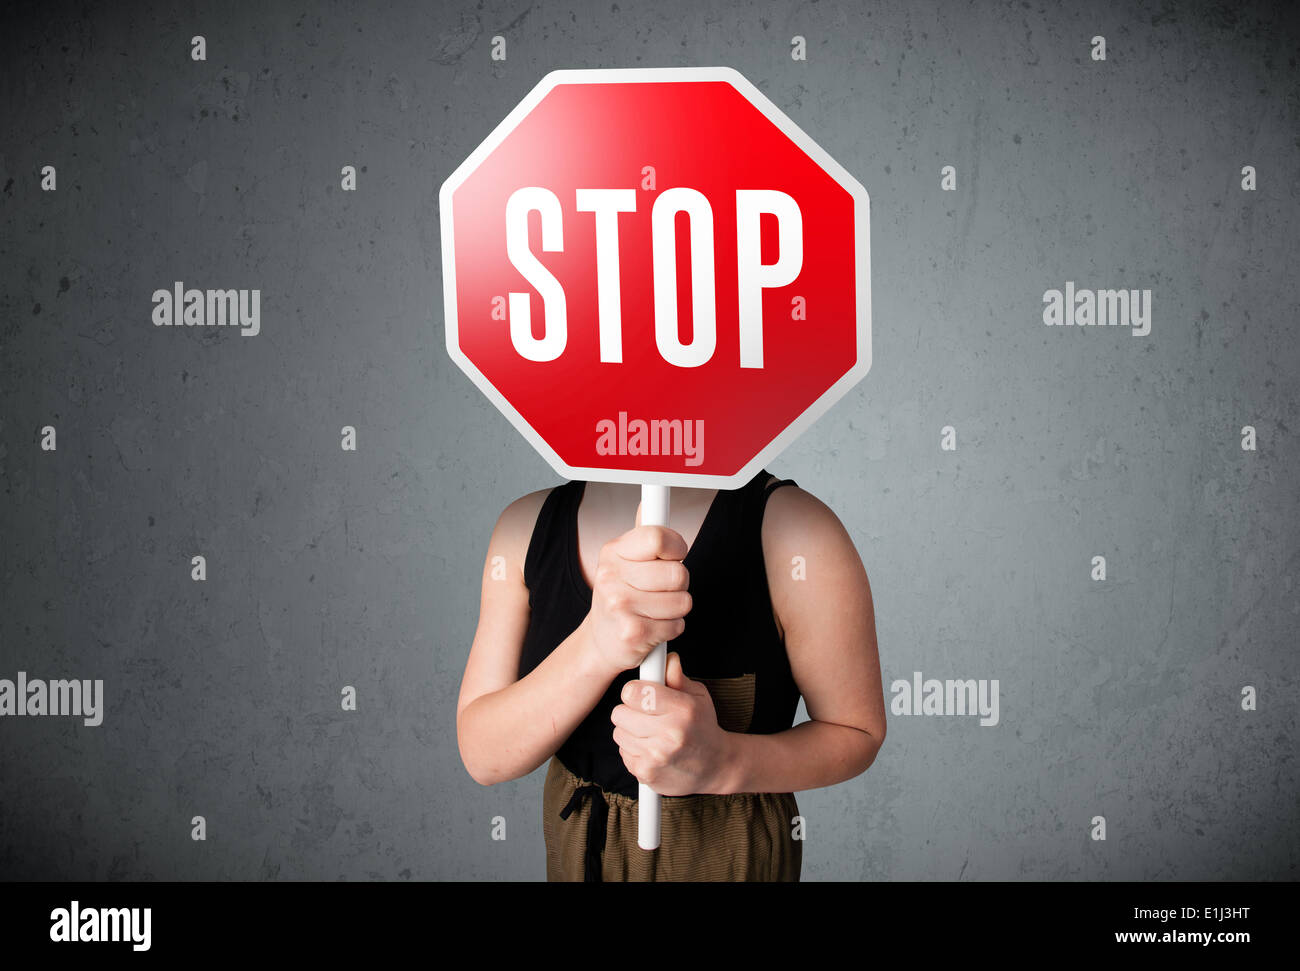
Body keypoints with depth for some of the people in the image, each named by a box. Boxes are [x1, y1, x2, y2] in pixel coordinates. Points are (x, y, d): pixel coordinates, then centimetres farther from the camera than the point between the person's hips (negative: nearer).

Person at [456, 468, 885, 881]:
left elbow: (858, 733, -13)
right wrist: (595, 648, -35)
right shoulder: (528, 523, -11)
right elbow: (483, 756, -16)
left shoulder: (795, 527, -23)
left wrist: (723, 763, -32)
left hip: (728, 854, -3)